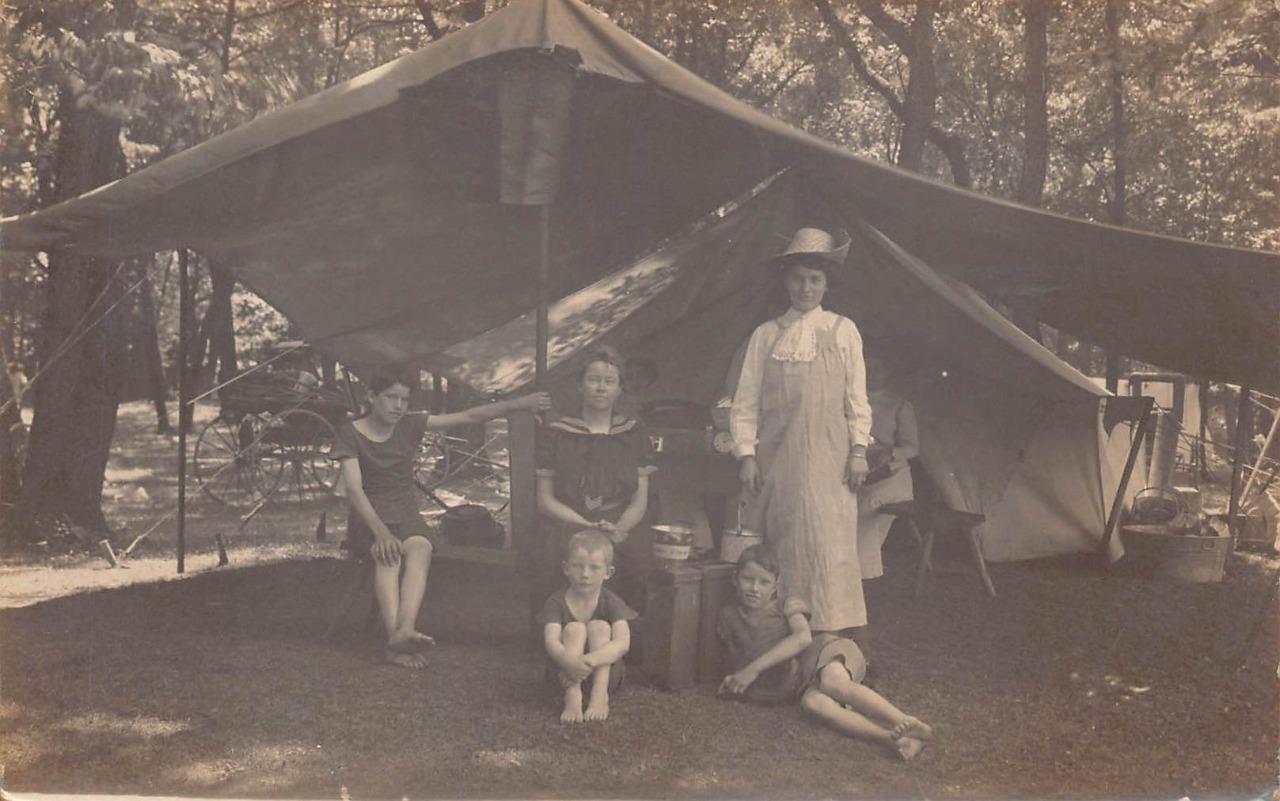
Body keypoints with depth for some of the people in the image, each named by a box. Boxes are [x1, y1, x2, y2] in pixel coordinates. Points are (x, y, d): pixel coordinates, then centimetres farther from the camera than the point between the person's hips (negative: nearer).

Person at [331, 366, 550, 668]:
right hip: (369, 517, -2)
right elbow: (353, 488, -13)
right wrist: (380, 531, -28)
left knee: (420, 548, -33)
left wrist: (519, 404, -7)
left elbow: (469, 417, 2)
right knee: (388, 555, -36)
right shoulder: (350, 434, -2)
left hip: (406, 515, 2)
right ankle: (397, 640, -50)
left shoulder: (410, 425, 7)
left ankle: (403, 633, -54)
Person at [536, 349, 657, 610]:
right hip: (565, 528, -1)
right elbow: (544, 499, 5)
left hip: (622, 531, 2)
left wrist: (618, 529, -11)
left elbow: (640, 500, 10)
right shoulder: (555, 435, 10)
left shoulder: (634, 435, 16)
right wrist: (590, 527, -9)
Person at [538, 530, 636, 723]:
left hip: (605, 672, 0)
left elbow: (623, 643, -27)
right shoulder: (556, 603, -9)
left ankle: (600, 694, -31)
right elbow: (551, 642, -26)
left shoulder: (612, 603, -10)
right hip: (564, 672, 0)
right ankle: (572, 696, -36)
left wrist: (590, 660, -45)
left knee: (599, 627, -23)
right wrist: (570, 662, -49)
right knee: (574, 629, -25)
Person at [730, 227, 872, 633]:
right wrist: (746, 455, -3)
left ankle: (828, 628, 0)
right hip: (776, 458, 1)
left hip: (828, 456, -1)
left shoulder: (843, 330, 9)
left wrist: (859, 449, -1)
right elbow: (745, 402, 6)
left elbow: (857, 397, 8)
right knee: (776, 546, 2)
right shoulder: (765, 335, 8)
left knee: (828, 543, -5)